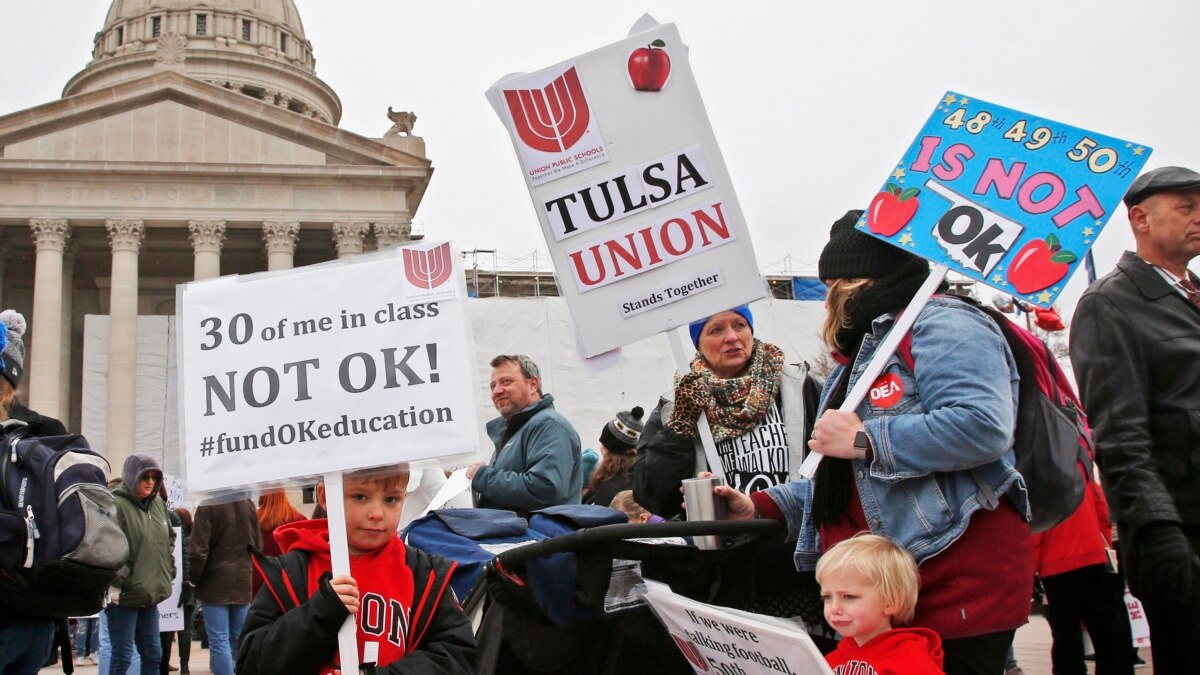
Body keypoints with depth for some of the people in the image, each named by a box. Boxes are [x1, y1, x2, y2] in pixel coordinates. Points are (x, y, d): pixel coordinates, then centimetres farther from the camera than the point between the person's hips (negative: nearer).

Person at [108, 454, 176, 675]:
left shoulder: (158, 505, 13)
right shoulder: (116, 505, -13)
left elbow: (169, 540, 24)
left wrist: (168, 571, 13)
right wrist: (116, 583, -22)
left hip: (151, 594, 8)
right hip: (124, 595, -8)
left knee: (153, 654, 13)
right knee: (122, 656, -2)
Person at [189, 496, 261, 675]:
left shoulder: (208, 505, -12)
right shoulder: (248, 504, 5)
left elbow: (198, 549, -14)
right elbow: (258, 545, 12)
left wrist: (194, 578, 0)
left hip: (215, 583, -5)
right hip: (243, 582, 5)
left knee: (219, 641, -2)